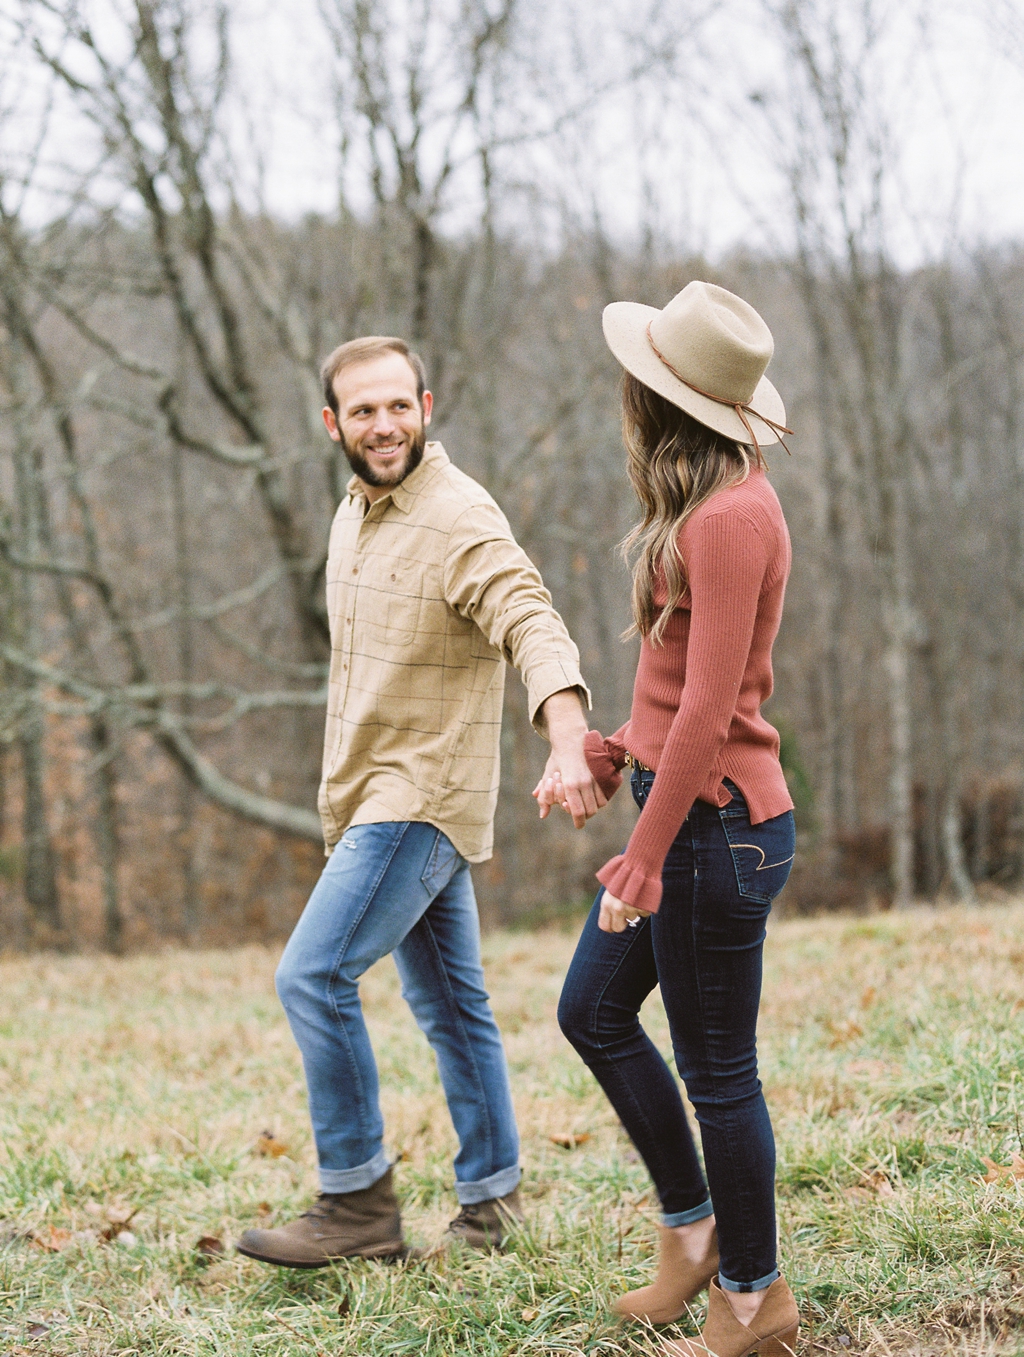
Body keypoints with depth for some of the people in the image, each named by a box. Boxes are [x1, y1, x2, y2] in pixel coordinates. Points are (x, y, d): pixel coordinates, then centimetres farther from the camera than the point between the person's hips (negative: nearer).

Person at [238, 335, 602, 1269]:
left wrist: (569, 743, -49)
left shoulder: (462, 521, -17)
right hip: (375, 797, 9)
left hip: (422, 797, -9)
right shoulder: (354, 516, 12)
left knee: (313, 976, -15)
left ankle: (358, 1203, -7)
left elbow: (536, 629, -31)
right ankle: (492, 1195, 21)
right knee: (448, 1001, 13)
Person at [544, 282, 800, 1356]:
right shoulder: (711, 502, 10)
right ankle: (691, 1228, 31)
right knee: (593, 1013, 19)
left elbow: (709, 708, -23)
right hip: (677, 794, 10)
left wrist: (646, 860, -21)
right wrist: (614, 752, 15)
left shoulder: (730, 520, -21)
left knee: (716, 1068, 3)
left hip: (717, 822, -10)